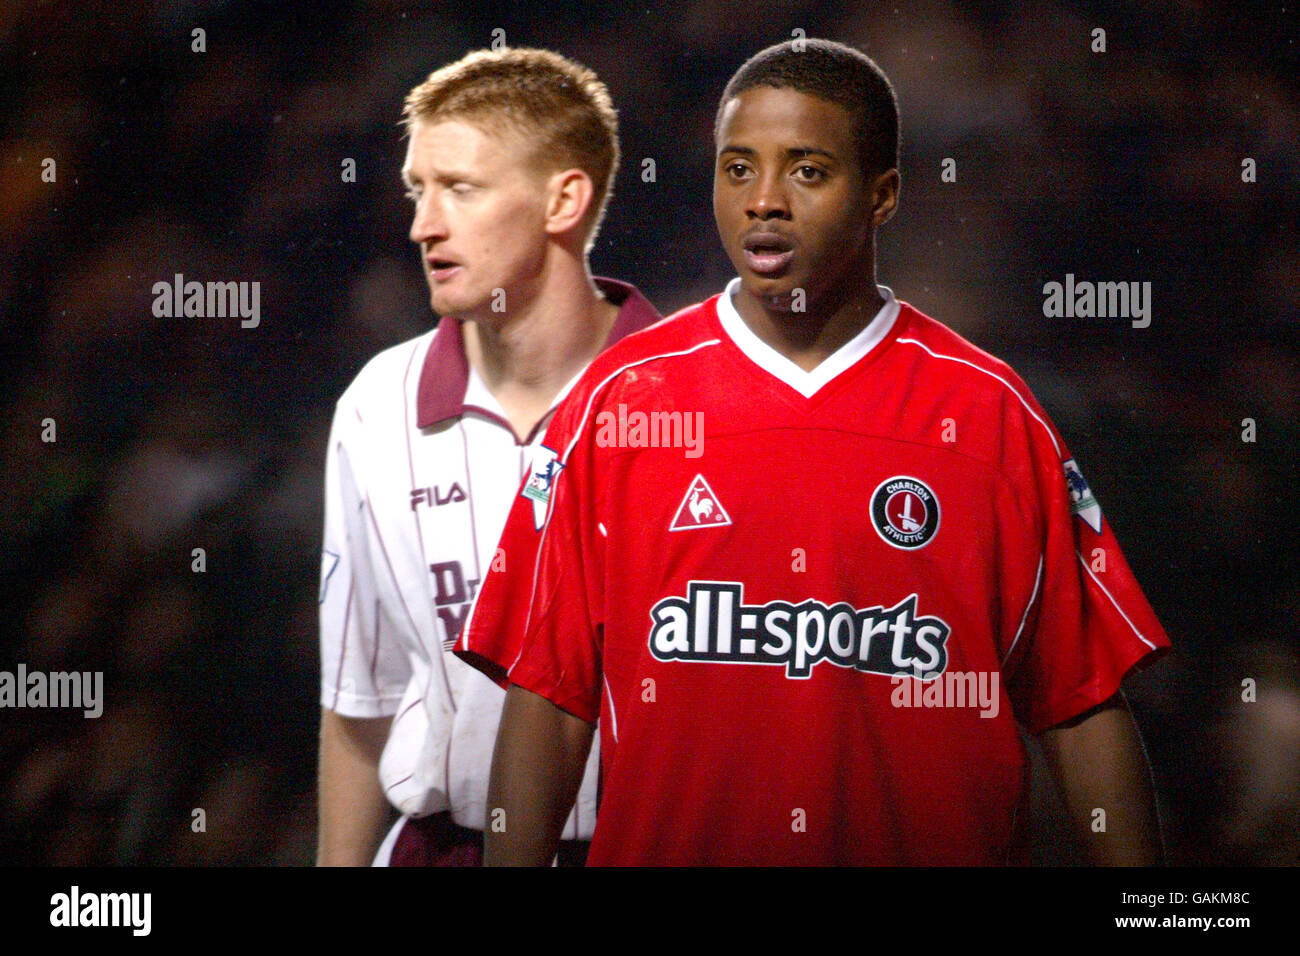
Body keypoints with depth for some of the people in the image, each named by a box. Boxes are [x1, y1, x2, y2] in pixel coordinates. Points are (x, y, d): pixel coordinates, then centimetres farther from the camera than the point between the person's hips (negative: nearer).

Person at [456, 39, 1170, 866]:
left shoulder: (992, 413, -2)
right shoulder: (618, 398, -1)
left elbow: (1084, 703, -3)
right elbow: (550, 692, -2)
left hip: (936, 844, 0)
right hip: (663, 845, 0)